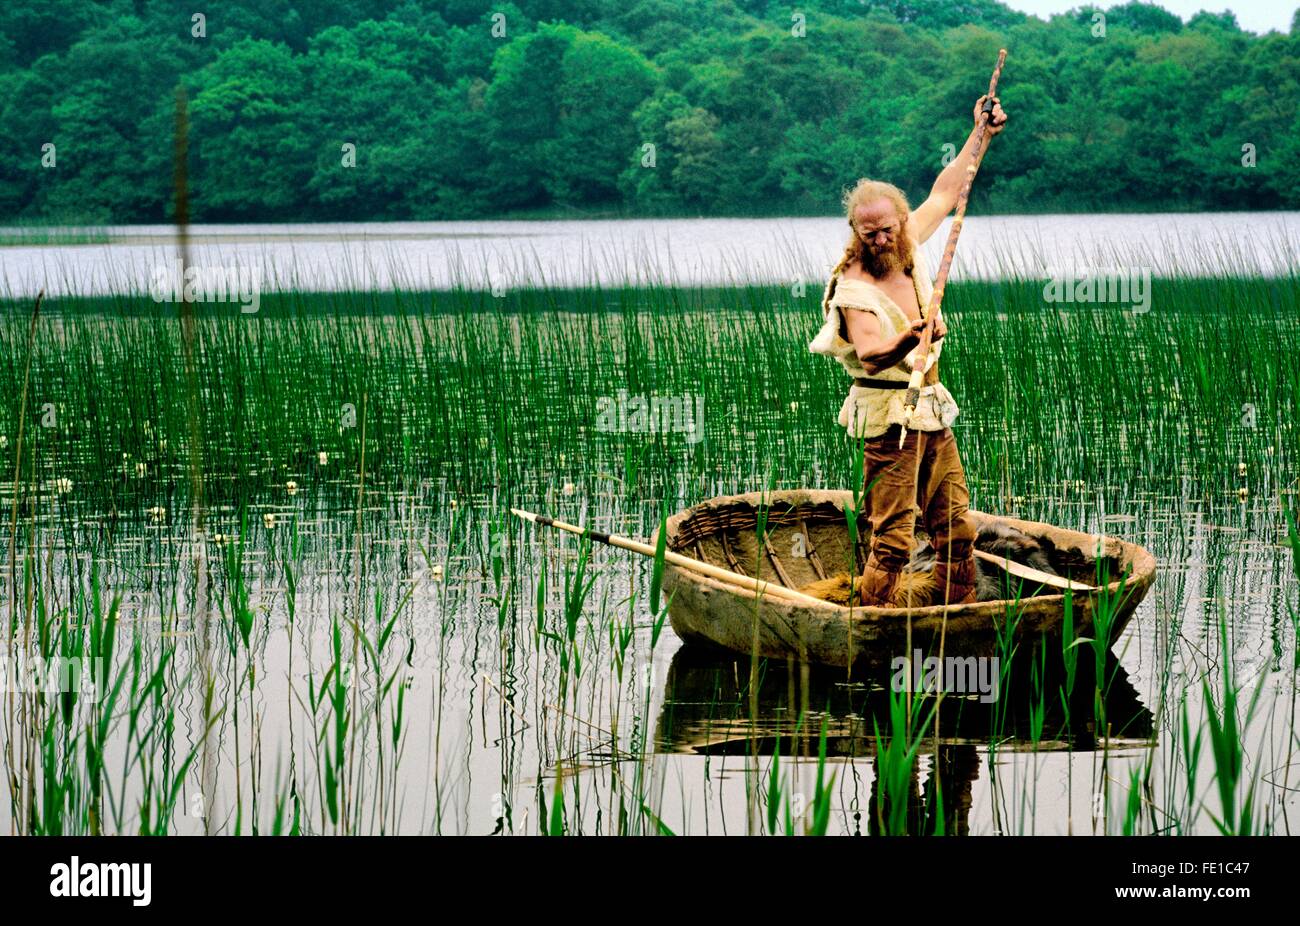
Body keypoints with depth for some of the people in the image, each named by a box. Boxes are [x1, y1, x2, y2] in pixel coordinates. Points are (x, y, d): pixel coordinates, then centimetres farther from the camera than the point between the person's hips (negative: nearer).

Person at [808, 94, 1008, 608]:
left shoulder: (907, 249, 4)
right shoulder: (854, 287, -18)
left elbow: (944, 193, 18)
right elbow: (870, 355, -32)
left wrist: (980, 135, 17)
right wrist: (908, 339, -52)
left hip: (931, 410, 8)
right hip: (889, 417, -8)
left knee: (957, 529, 10)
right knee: (892, 539, -11)